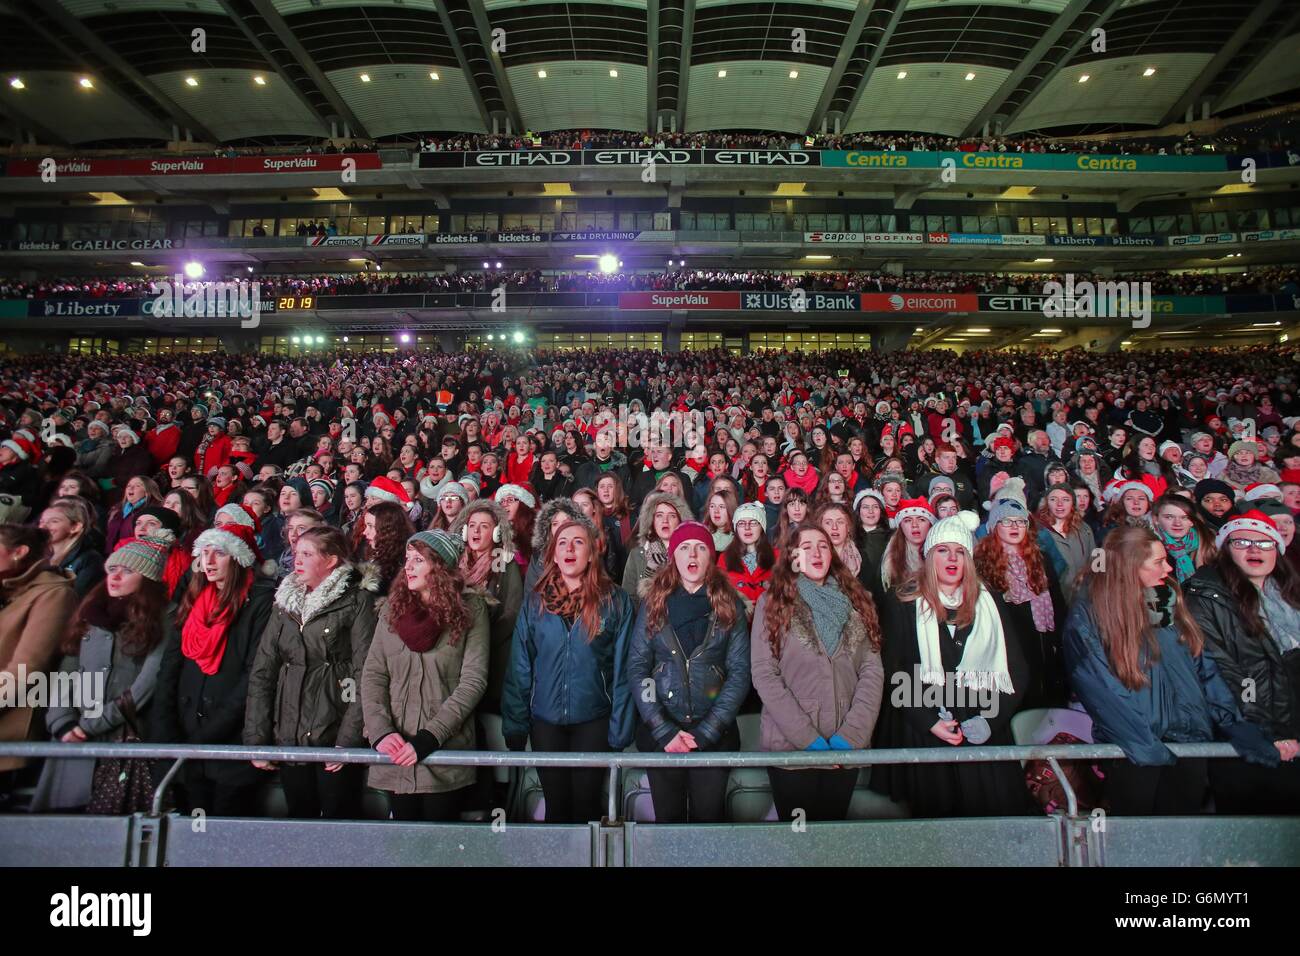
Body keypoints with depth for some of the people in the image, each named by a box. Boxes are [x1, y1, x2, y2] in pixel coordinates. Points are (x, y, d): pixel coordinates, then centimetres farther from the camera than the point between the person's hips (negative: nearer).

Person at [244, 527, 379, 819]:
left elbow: (366, 676, -12)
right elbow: (261, 673, 9)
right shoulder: (285, 603, 11)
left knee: (339, 819, 3)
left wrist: (349, 740, -17)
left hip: (334, 739, -5)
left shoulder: (357, 601, -6)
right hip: (289, 738, 5)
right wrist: (256, 739, 2)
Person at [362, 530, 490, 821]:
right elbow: (373, 675, 3)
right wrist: (380, 731, -11)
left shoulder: (470, 609, -4)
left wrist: (428, 738, -15)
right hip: (395, 754, 3)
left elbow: (473, 682, -9)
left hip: (447, 753, -3)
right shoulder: (392, 607, 6)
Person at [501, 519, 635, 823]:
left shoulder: (615, 601, -6)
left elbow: (622, 669, -6)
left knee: (586, 802, 12)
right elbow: (519, 666, 1)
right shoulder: (535, 600, 0)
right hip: (545, 720, 2)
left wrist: (619, 730, -9)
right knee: (555, 803, 15)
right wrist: (514, 724, -2)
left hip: (593, 721, -1)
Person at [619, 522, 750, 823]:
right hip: (660, 734, 1)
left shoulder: (729, 605, 1)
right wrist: (664, 730, -12)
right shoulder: (654, 604, 2)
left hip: (715, 734, 0)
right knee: (668, 819, 10)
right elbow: (636, 668, -2)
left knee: (708, 819, 7)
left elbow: (740, 672, -3)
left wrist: (706, 731, -12)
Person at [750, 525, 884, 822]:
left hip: (847, 746, 3)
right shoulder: (772, 602, -2)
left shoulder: (856, 601, 8)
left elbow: (872, 670, 1)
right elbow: (764, 675, -9)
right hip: (790, 746, -2)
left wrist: (851, 734, -11)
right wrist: (808, 738, -15)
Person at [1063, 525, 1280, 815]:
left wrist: (1234, 724, -2)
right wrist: (1143, 744, -22)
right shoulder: (1086, 615, -12)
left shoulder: (1168, 601, 6)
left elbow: (1203, 667, 7)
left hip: (1190, 741, 5)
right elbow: (1100, 690, -17)